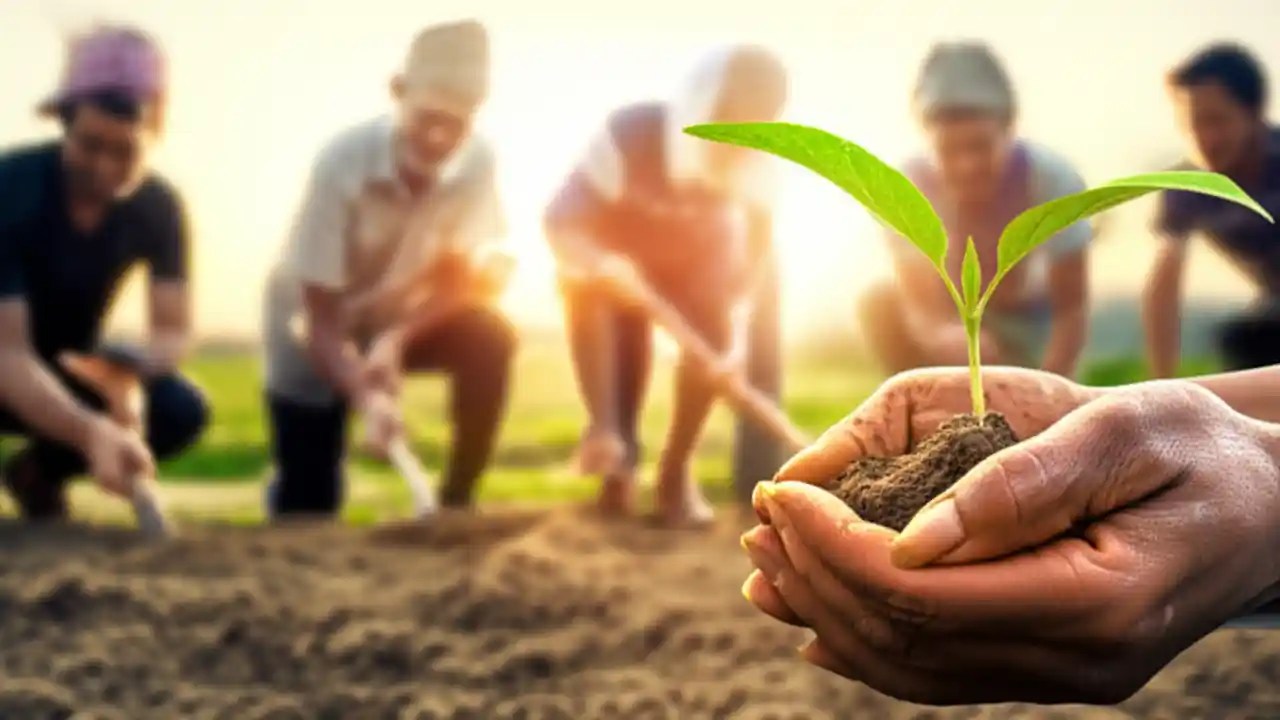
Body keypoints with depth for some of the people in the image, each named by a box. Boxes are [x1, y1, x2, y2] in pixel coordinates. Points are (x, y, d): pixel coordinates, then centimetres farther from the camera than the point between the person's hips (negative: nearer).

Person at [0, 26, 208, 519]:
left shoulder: (158, 206, -16)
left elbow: (174, 331, -14)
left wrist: (131, 366, -39)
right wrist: (90, 431, -53)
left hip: (71, 372, 4)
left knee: (181, 409, -23)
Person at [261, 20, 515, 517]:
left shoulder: (477, 163, -23)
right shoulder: (342, 163, -31)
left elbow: (463, 279, -16)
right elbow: (320, 317, -28)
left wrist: (395, 340, -33)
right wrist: (366, 397, -44)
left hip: (402, 320, 3)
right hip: (315, 331, -2)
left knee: (488, 337, -28)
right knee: (306, 509, -7)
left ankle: (456, 507, -12)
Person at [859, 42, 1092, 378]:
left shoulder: (1052, 180, -29)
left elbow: (1071, 308, -22)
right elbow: (922, 309, -31)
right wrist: (947, 337, -56)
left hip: (1029, 332, 0)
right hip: (953, 323, 1)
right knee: (880, 304, -30)